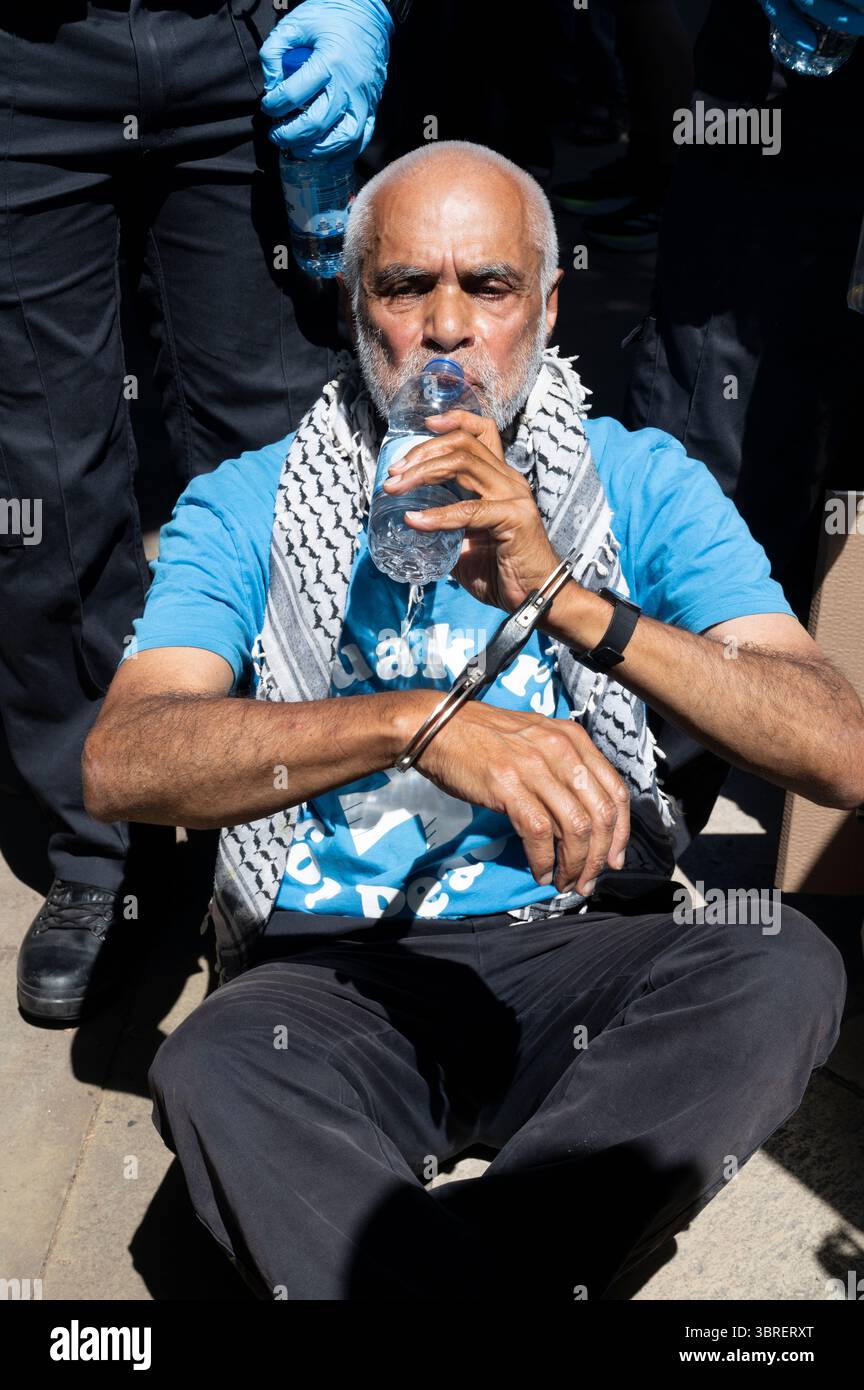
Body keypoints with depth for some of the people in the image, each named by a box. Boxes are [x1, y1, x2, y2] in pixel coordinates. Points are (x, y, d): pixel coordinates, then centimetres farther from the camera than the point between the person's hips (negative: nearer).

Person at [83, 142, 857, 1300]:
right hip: (332, 970, -1)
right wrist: (418, 722, -30)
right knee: (210, 1073, -32)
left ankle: (382, 1264, -23)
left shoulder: (645, 485, 2)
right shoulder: (248, 507, 2)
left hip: (582, 948, 2)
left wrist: (561, 596, -23)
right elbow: (121, 764, -15)